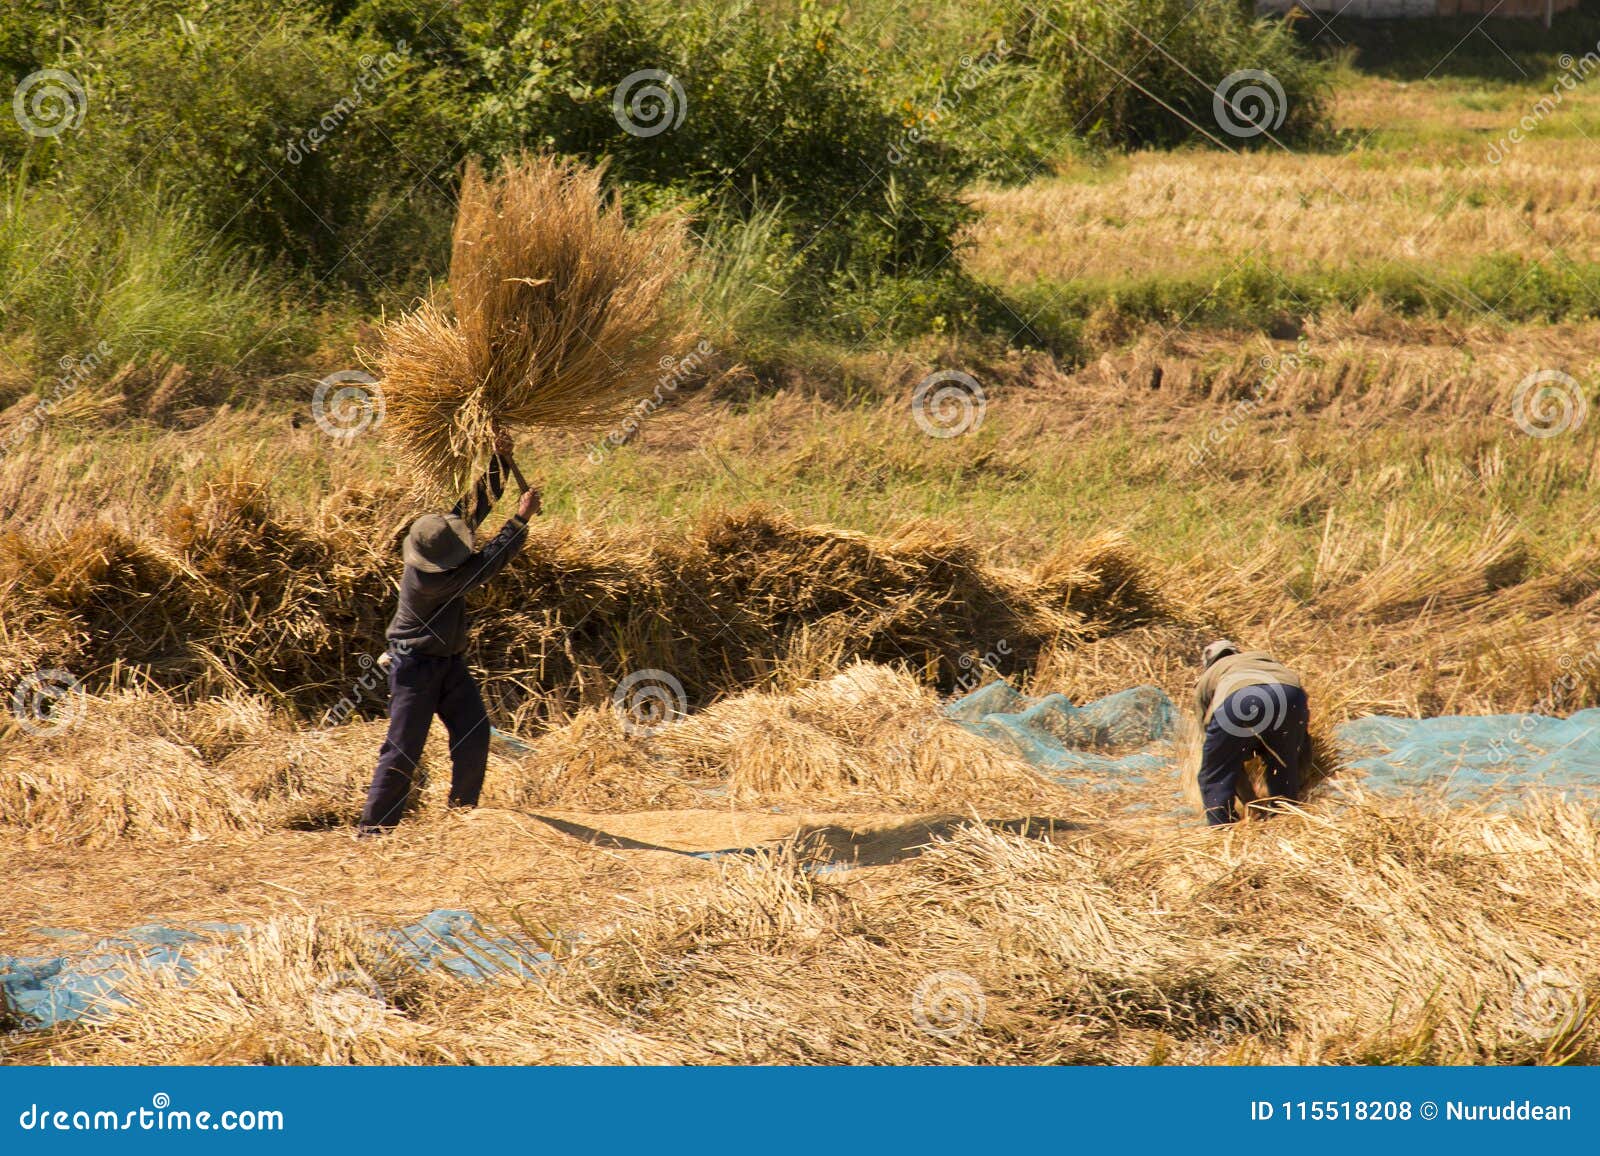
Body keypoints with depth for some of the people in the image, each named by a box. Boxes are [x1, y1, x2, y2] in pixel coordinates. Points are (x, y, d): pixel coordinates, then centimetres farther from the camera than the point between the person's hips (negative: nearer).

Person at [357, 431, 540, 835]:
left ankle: (463, 812, 10)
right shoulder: (428, 578, -30)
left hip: (449, 662, 8)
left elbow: (476, 503, 3)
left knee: (475, 734, 0)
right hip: (416, 665, -8)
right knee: (403, 748, -8)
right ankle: (374, 827, -3)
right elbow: (488, 563, -27)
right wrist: (521, 519, -21)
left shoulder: (439, 540, -6)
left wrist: (499, 463, -8)